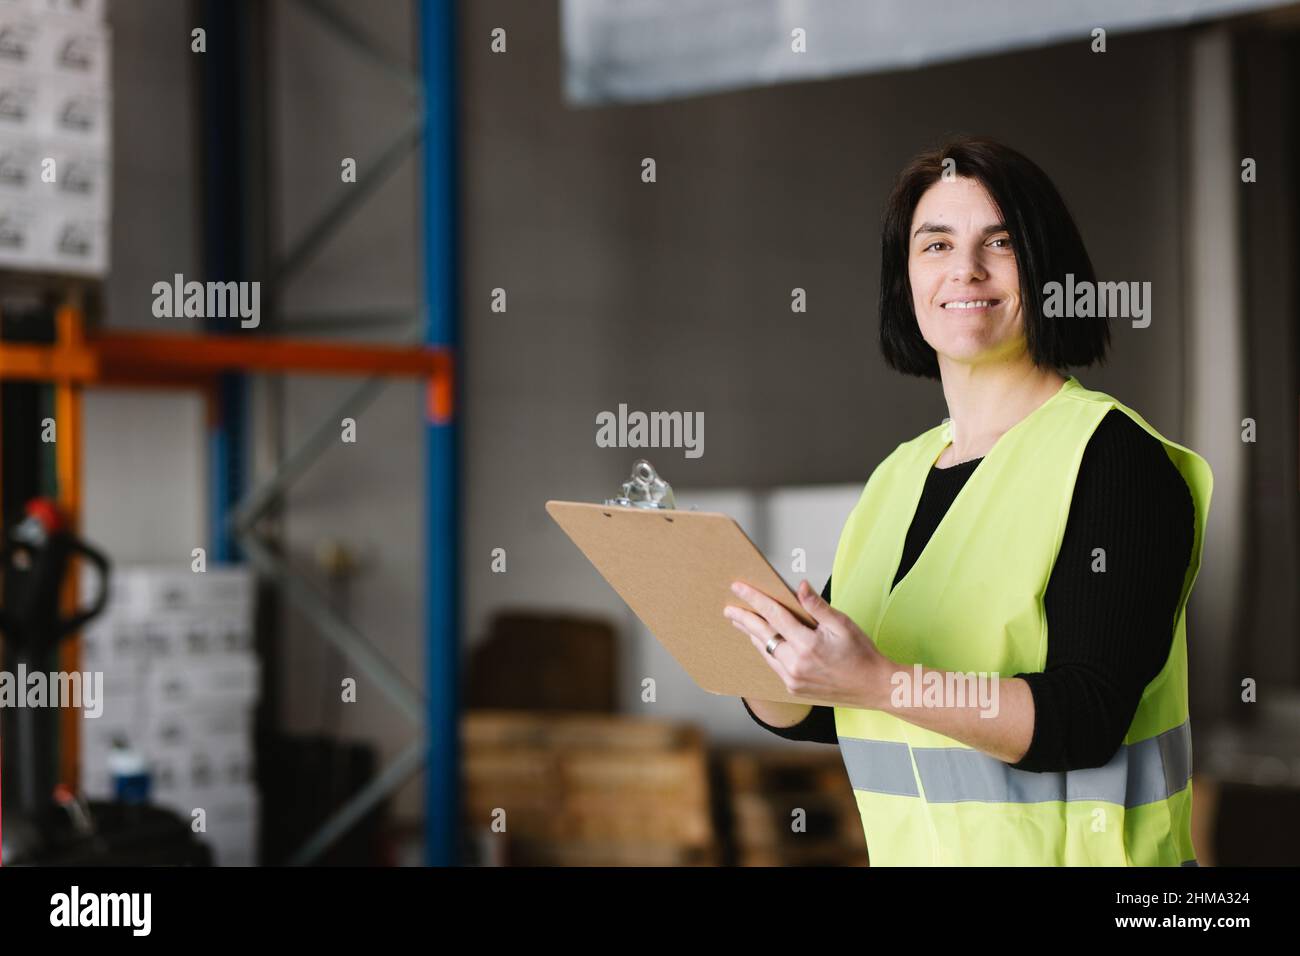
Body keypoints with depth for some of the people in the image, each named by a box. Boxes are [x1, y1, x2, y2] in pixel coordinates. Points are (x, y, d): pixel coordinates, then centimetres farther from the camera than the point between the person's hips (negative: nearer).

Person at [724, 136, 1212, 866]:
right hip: (910, 850, 6)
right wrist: (744, 643, -11)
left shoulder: (1113, 455, -10)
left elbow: (1087, 721, -19)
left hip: (1062, 852, -6)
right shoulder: (898, 475, 8)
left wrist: (875, 683, -29)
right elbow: (810, 713, 9)